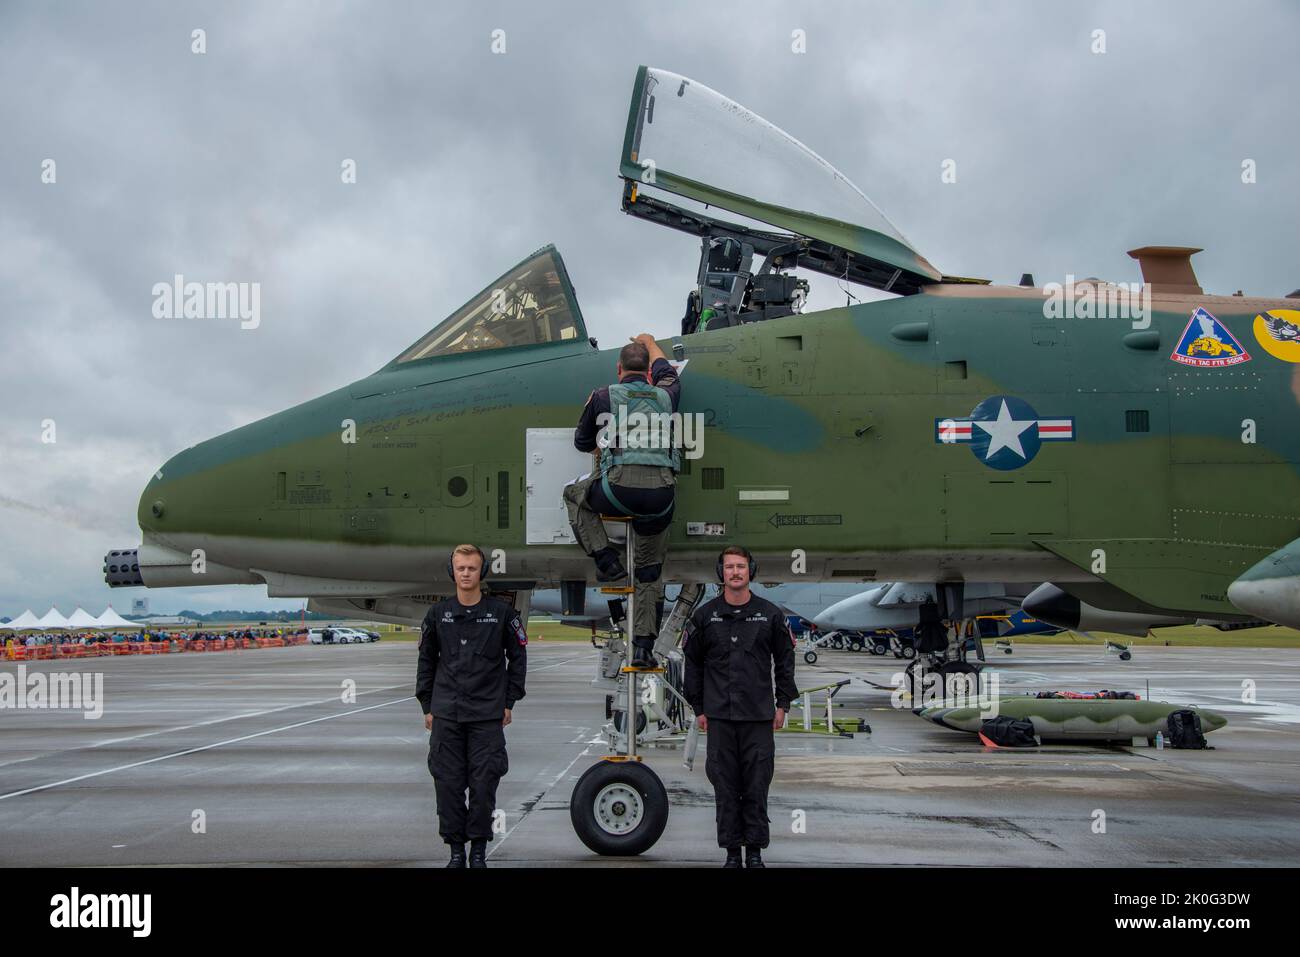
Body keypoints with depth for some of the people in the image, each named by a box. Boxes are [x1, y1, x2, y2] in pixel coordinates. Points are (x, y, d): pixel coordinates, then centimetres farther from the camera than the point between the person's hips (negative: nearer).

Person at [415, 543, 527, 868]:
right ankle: (456, 849, 13)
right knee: (448, 783, 2)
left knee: (484, 784, -1)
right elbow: (426, 661, 12)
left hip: (487, 715, -2)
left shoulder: (502, 612, 1)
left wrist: (509, 702, 4)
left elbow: (517, 657, 7)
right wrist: (427, 707, 9)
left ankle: (479, 848, 12)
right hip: (446, 715, 2)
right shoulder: (438, 614, 5)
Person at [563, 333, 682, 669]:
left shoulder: (603, 396, 11)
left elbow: (582, 442, 23)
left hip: (620, 487, -3)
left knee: (574, 495, 31)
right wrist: (649, 342, 62)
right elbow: (666, 372, 43)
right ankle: (643, 647, 11)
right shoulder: (665, 397, 18)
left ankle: (606, 560, 17)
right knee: (650, 574, 18)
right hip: (661, 495, 3)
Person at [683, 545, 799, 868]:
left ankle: (755, 851, 11)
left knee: (757, 785, 1)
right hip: (719, 717, 1)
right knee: (725, 786, 3)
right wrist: (698, 708, 6)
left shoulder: (770, 614, 4)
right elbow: (693, 663, 9)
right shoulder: (705, 615, 4)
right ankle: (732, 851, 11)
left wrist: (782, 704, 4)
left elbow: (784, 660, 9)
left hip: (759, 716, 0)